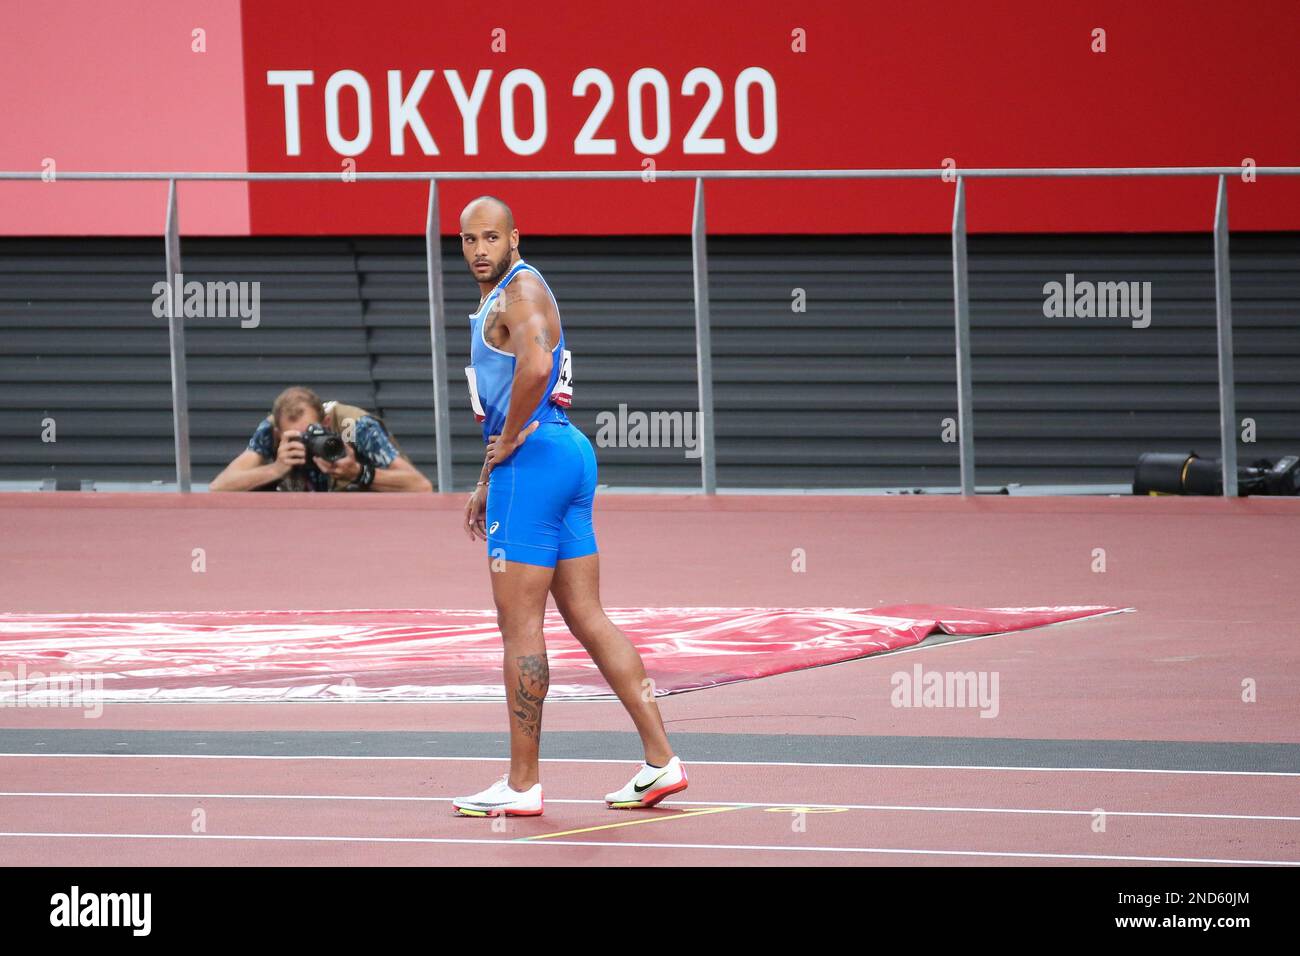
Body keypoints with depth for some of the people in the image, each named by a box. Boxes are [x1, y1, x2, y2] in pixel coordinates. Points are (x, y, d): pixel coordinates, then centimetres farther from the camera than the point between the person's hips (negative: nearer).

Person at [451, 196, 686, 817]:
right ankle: (660, 760, 6)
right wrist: (487, 482, 30)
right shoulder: (498, 299, 22)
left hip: (533, 460, -10)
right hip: (567, 451, 10)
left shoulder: (520, 290, -11)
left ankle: (522, 784, -2)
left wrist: (507, 442, -19)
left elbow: (535, 368, -31)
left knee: (519, 626, -5)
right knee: (587, 620, 9)